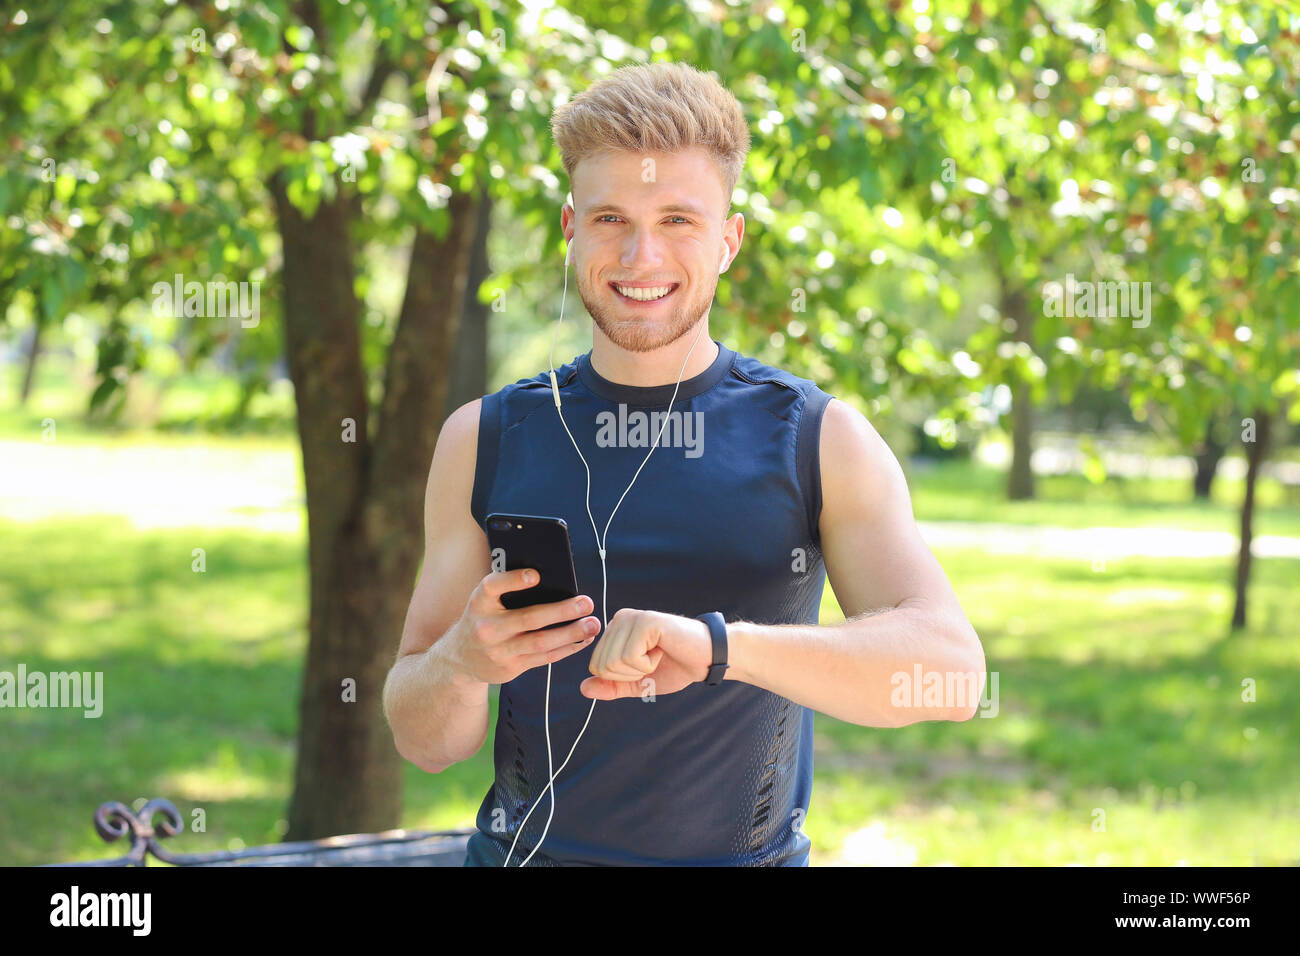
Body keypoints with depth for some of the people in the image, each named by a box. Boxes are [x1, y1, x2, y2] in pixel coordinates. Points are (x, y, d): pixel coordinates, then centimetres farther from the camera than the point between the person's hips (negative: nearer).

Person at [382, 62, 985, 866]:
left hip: (751, 855, -3)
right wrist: (461, 663, -18)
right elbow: (425, 741, 5)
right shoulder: (485, 441, 1)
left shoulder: (822, 439, -4)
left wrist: (717, 643, -32)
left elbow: (949, 669, -18)